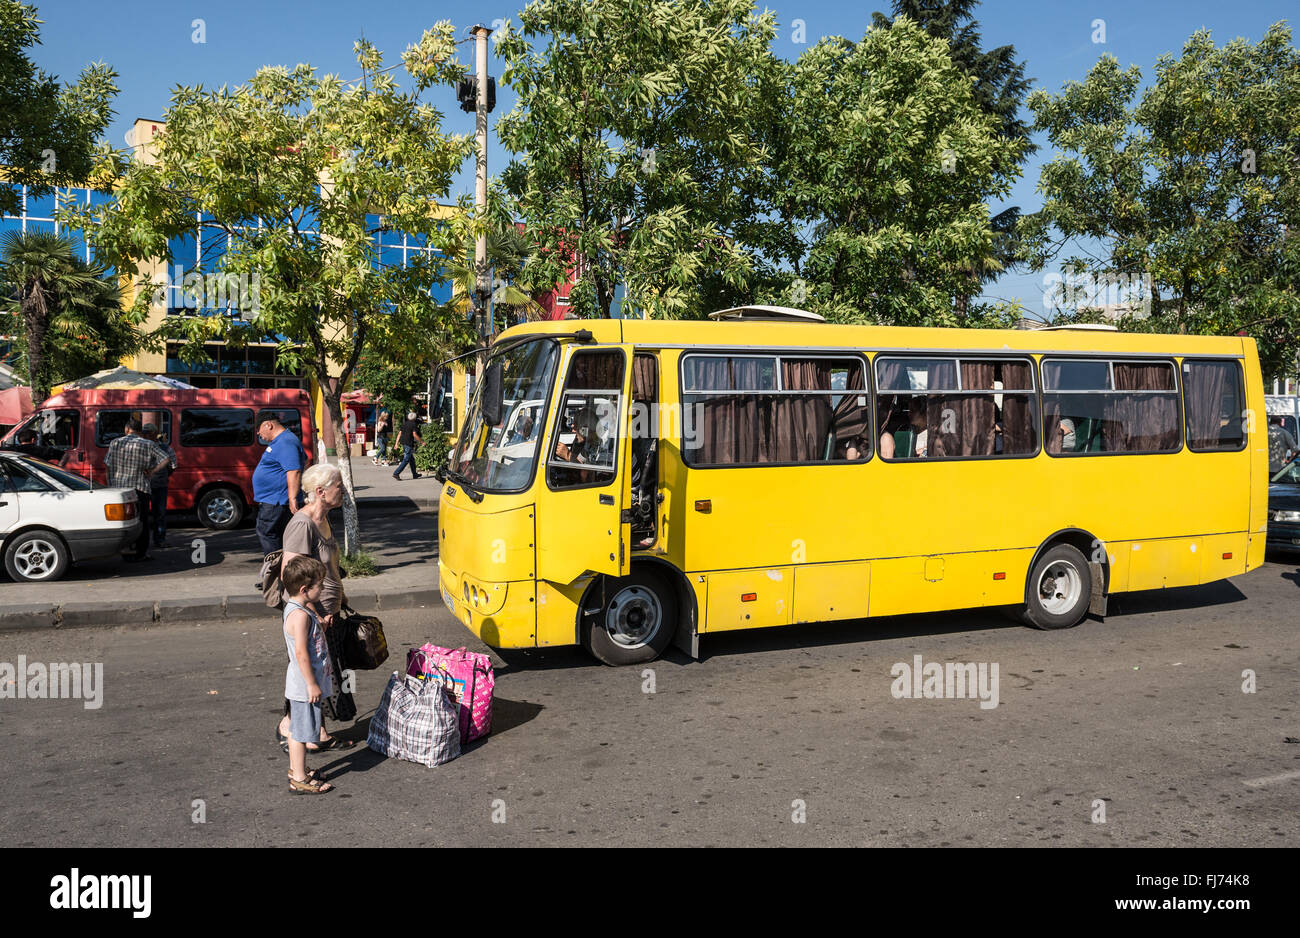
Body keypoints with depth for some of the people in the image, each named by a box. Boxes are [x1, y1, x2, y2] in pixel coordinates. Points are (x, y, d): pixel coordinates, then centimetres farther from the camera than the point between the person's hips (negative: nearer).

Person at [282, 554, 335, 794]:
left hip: (302, 684, 10)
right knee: (301, 731, 0)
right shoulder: (300, 615, -24)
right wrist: (312, 684, -22)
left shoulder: (298, 608, 8)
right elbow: (301, 653, -25)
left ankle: (296, 770, 34)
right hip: (305, 684, -10)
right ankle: (300, 780, 10)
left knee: (297, 728, 21)